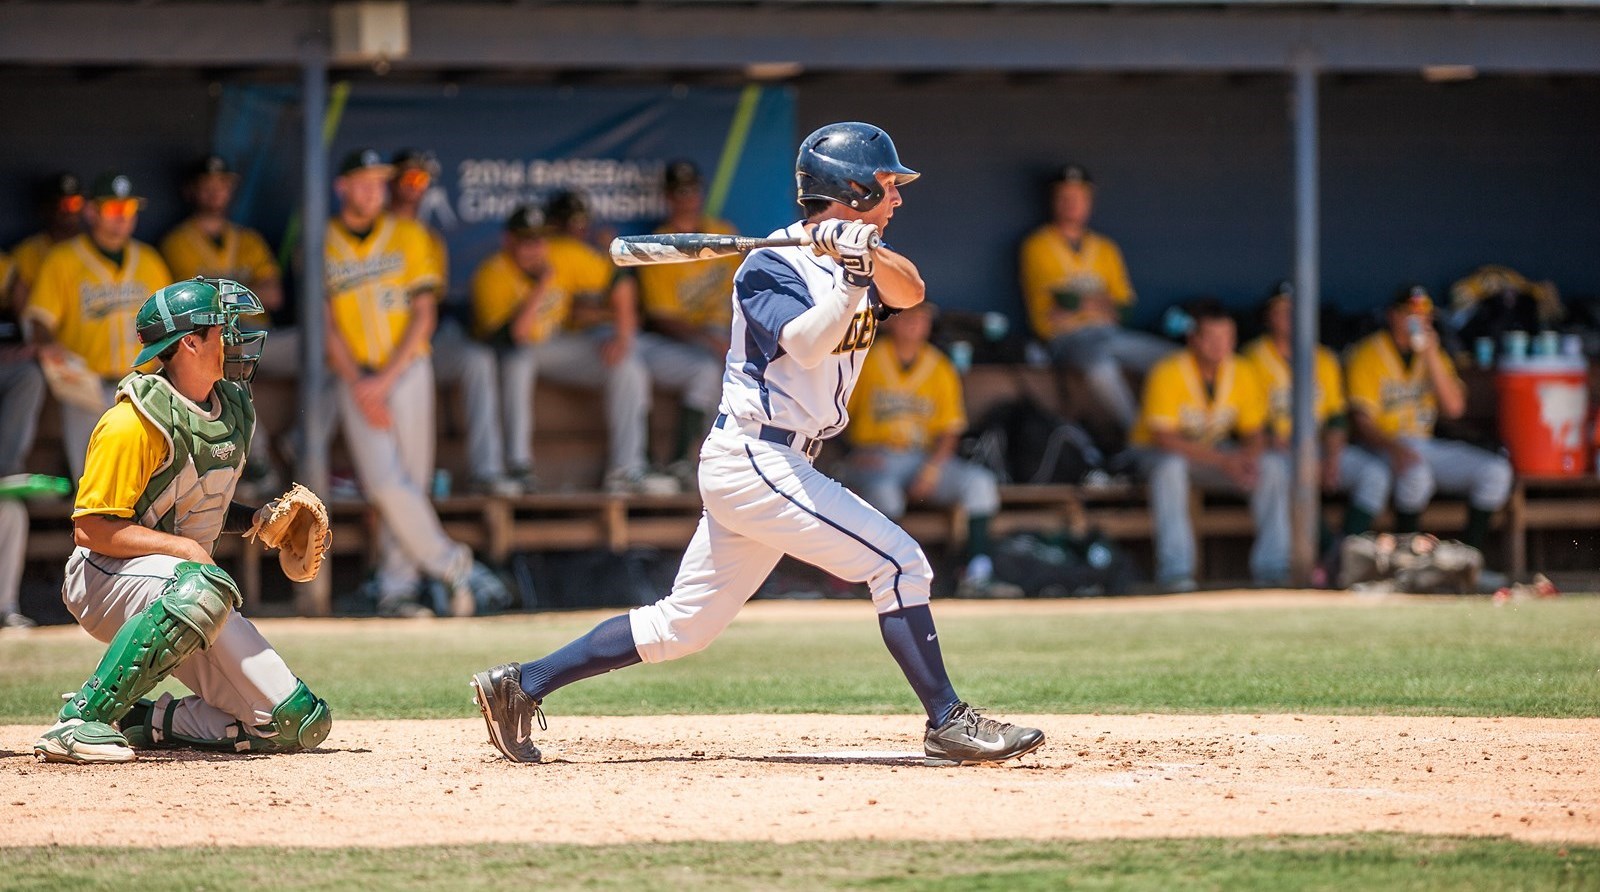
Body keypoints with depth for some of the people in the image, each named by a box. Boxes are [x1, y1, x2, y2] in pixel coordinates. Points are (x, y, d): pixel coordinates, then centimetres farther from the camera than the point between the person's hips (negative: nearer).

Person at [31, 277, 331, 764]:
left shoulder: (234, 409, 9)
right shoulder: (137, 421, -17)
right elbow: (92, 528, -19)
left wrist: (256, 520, 3)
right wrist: (184, 548, -25)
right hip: (109, 577, -8)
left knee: (302, 724, -5)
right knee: (204, 586, -43)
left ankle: (137, 721, 5)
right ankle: (80, 720, -37)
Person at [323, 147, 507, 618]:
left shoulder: (409, 236, 4)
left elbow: (423, 316, 0)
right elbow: (326, 323, 0)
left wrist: (385, 380, -10)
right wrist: (359, 386, -10)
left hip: (406, 370, 1)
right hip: (356, 378, -1)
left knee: (410, 483, -1)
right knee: (386, 484, -13)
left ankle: (396, 588, 4)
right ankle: (453, 566, -4)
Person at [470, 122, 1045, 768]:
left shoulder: (853, 256, 13)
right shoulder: (772, 266, -12)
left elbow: (910, 292, -6)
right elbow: (806, 344, -27)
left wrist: (869, 256, -24)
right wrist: (852, 280, -35)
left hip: (770, 466, 9)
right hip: (754, 459, -9)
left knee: (683, 626, 11)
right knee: (898, 561, -13)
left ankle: (521, 686, 15)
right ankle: (948, 723, -10)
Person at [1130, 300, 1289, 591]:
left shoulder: (1241, 373, -7)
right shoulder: (1168, 373, -23)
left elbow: (1255, 433, -1)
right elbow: (1164, 438, -28)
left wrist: (1249, 459, -26)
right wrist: (1224, 461, -35)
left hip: (1214, 452, 5)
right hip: (1156, 451, -5)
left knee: (1274, 465, -17)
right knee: (1170, 466, -40)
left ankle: (1271, 567, -14)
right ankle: (1175, 572, -38)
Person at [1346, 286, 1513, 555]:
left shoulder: (1432, 356, 14)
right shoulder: (1368, 355, -5)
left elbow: (1454, 408, 0)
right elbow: (1363, 422, -13)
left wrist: (1431, 356, -8)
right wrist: (1395, 449, -32)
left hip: (1426, 445, 6)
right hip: (1383, 448, -6)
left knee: (1496, 471, -11)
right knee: (1416, 472, -39)